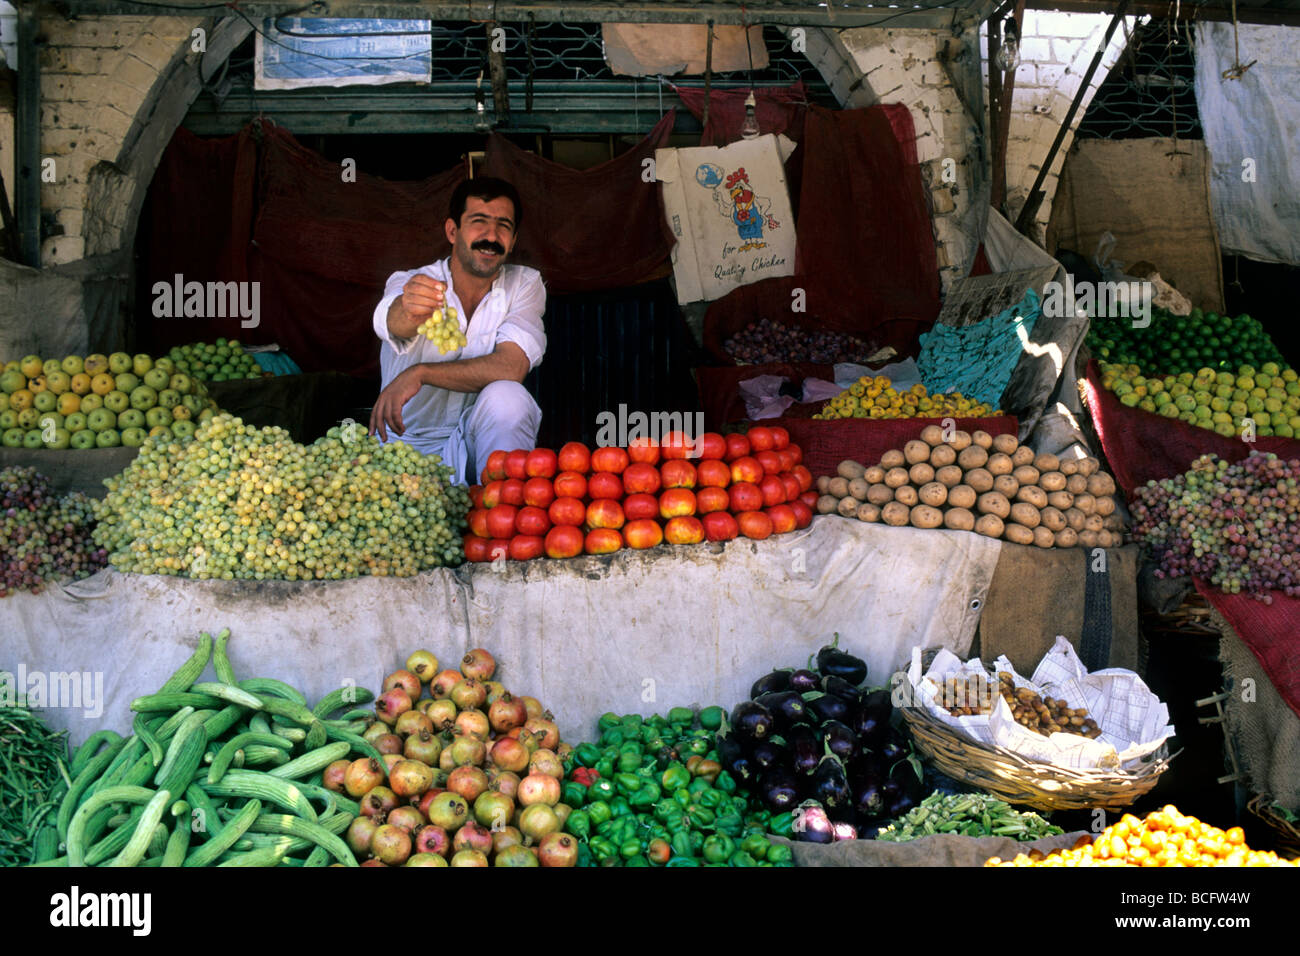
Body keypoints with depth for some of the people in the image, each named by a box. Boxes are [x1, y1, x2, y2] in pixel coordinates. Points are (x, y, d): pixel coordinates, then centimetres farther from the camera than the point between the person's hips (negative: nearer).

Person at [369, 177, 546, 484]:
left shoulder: (524, 284, -3)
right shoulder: (410, 284, -8)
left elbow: (512, 366, -20)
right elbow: (391, 321, -34)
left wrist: (420, 373, -28)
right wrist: (410, 311, -59)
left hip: (477, 441, 1)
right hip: (405, 442, 0)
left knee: (507, 396, -29)